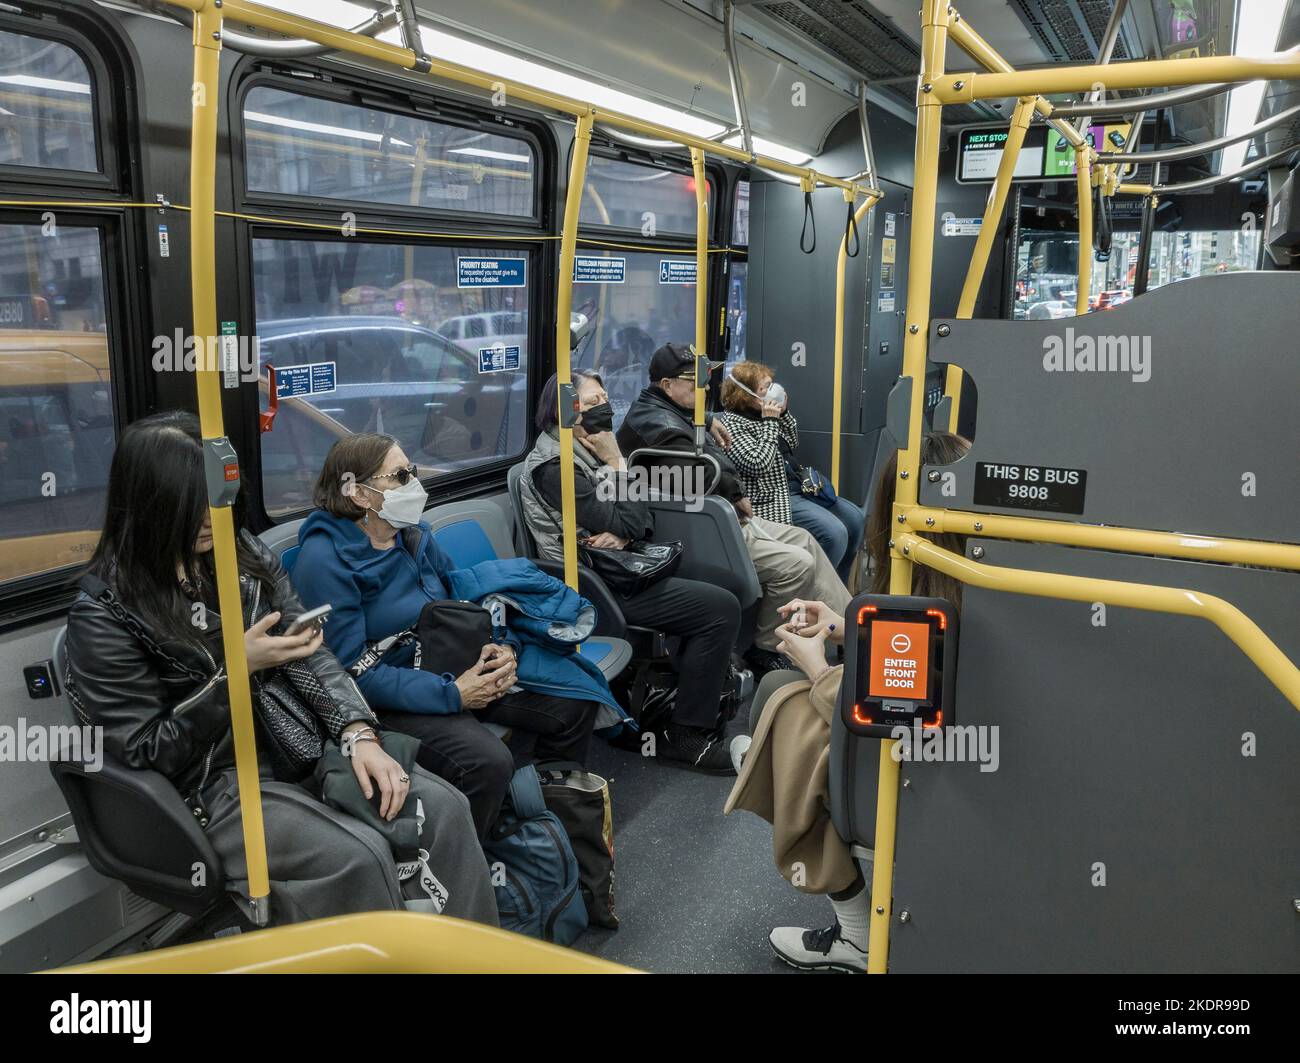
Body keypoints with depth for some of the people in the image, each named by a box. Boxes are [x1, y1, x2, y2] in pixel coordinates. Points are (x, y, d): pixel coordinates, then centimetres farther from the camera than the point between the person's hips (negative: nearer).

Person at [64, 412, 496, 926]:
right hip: (214, 781, -5)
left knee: (444, 807, -15)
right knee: (358, 855, -29)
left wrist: (359, 733, -13)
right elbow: (148, 751, -9)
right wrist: (237, 670, -19)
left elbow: (313, 654, 3)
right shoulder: (104, 614, -10)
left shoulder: (246, 554, 5)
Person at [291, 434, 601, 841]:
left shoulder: (415, 535, 5)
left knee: (574, 704, -1)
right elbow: (350, 671, -22)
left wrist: (499, 649, -7)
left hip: (449, 672, 8)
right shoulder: (324, 560, -18)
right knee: (487, 761, -31)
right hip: (388, 700, -8)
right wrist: (452, 695, -26)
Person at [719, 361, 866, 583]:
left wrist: (783, 412, 5)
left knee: (856, 518, 4)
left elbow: (791, 443, 21)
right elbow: (757, 464, -24)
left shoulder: (761, 414, 12)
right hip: (772, 498, -10)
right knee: (834, 533, -25)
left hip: (797, 486, 10)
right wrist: (770, 422, -16)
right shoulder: (732, 424, -13)